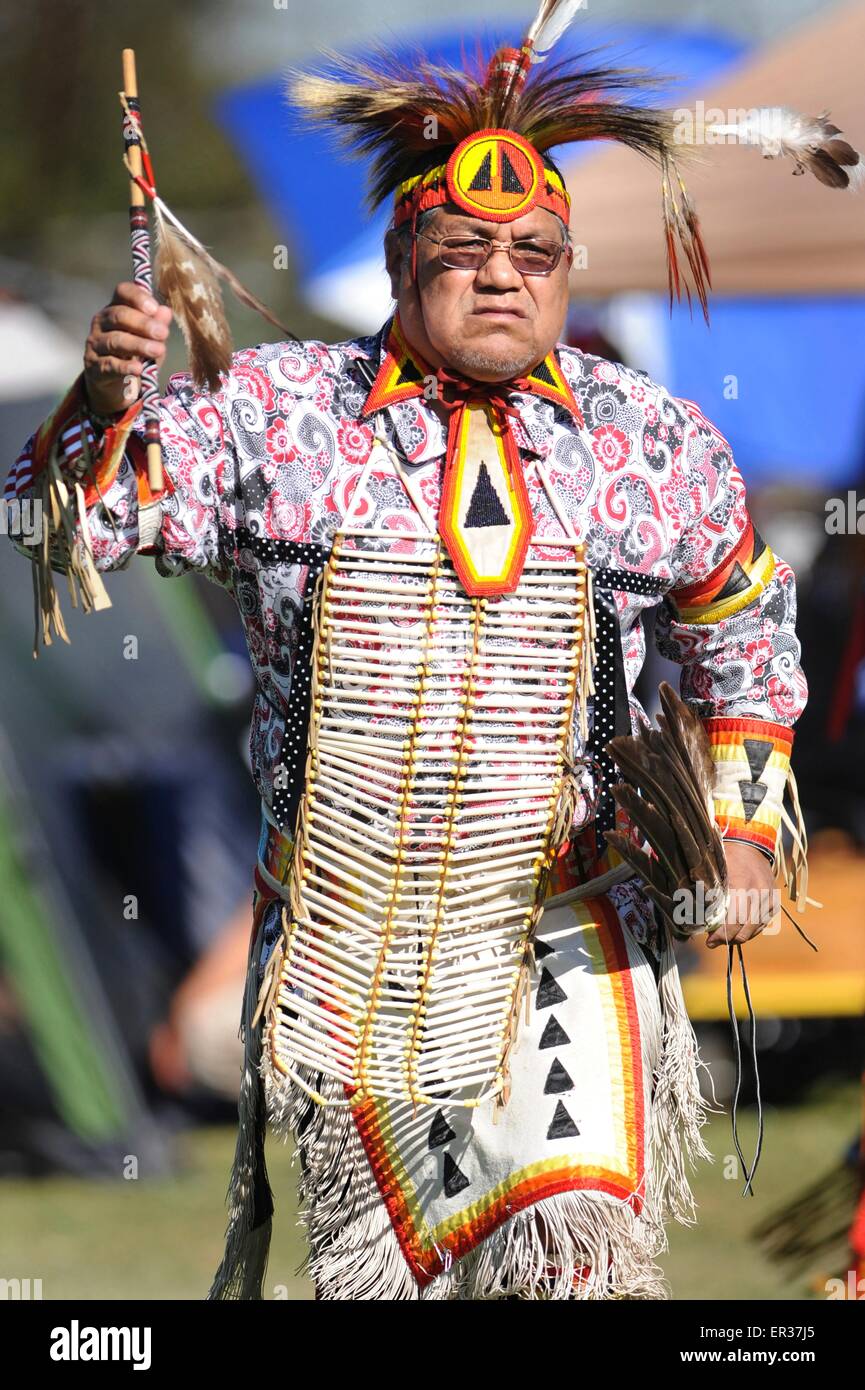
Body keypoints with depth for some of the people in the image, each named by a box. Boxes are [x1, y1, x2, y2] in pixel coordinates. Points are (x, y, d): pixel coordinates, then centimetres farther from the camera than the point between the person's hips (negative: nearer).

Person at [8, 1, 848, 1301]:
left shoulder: (655, 441, 2)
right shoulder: (274, 410, -2)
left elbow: (741, 631, 18)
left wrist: (742, 829, 12)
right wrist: (104, 402, -24)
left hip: (565, 936, 0)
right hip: (341, 937, 1)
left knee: (578, 1249, -16)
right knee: (385, 1259, 11)